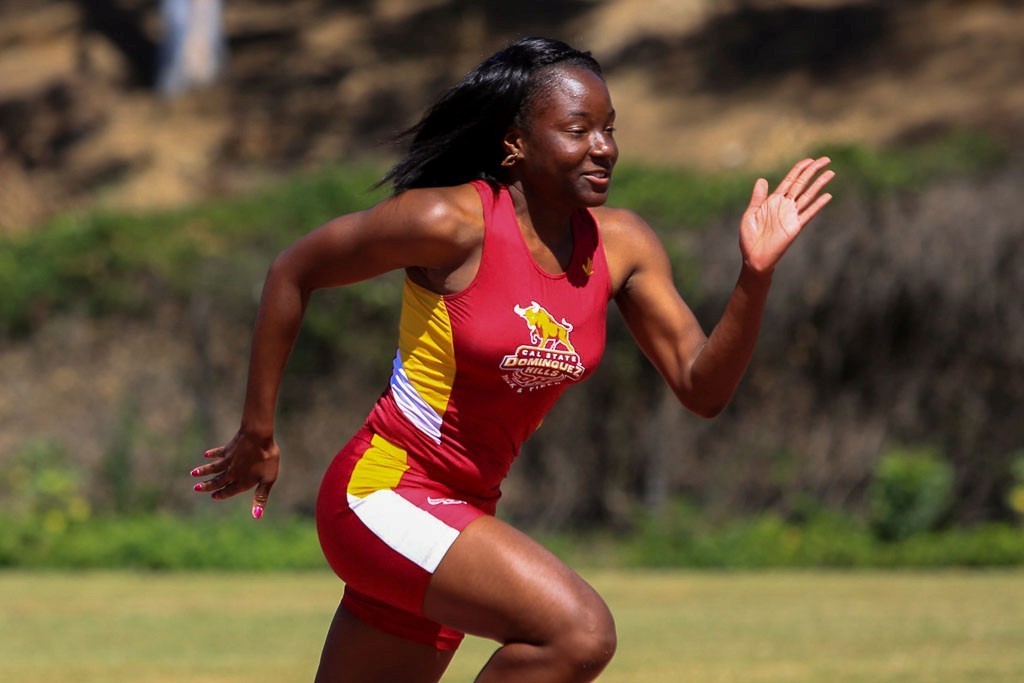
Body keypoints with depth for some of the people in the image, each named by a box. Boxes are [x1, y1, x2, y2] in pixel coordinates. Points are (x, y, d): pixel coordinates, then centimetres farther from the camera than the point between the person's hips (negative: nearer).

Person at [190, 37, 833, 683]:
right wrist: (257, 433, 0)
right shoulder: (450, 223, -16)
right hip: (381, 489, -8)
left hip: (460, 515, 8)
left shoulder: (621, 245, 2)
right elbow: (292, 273, -5)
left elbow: (703, 387, 0)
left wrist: (756, 274, -16)